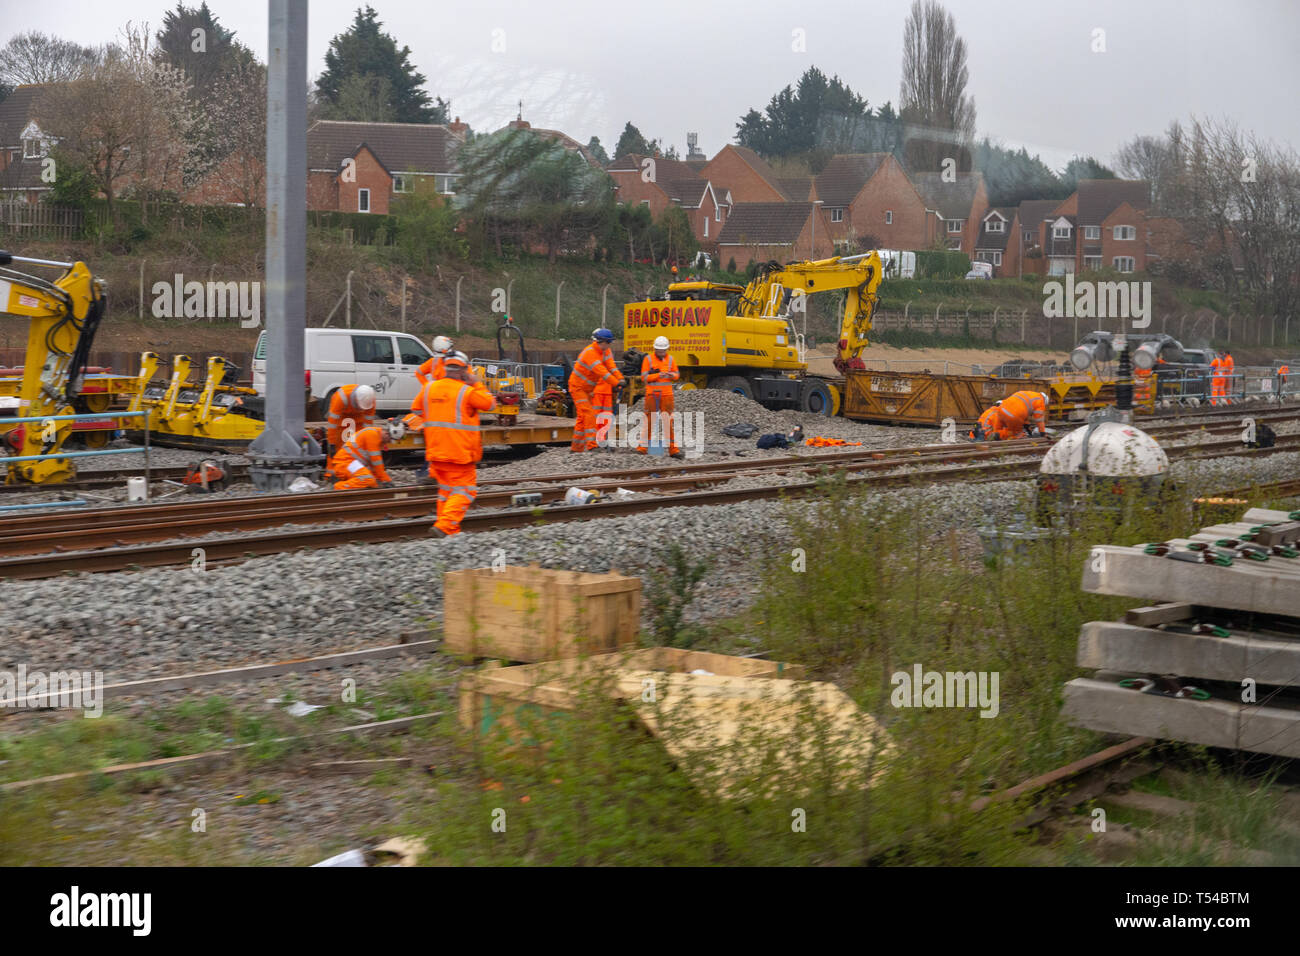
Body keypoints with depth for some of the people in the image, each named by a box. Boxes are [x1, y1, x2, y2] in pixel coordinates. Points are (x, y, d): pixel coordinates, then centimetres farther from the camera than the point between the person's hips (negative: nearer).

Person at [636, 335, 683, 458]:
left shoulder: (670, 359, 6)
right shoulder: (648, 359, -3)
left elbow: (677, 374, 13)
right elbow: (644, 378, -7)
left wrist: (672, 375, -10)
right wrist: (658, 375, -20)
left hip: (666, 394, 2)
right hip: (652, 394, -2)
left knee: (668, 421, -1)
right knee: (649, 420, 2)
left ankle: (673, 448, -1)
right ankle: (643, 446, 11)